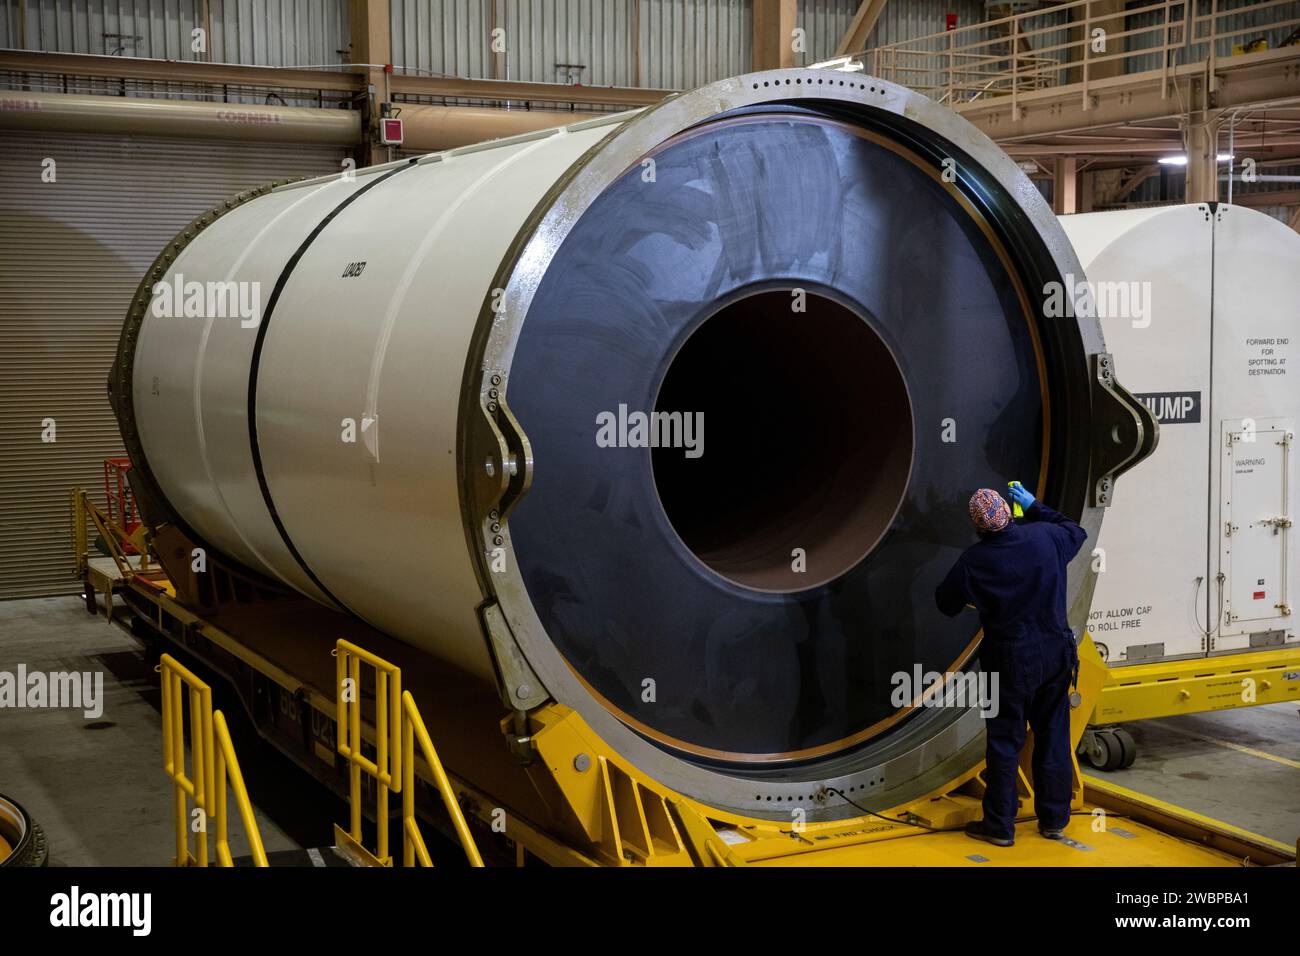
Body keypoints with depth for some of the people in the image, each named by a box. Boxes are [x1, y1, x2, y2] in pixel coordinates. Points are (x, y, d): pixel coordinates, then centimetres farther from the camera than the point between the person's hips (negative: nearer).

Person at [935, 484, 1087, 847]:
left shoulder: (973, 561, -13)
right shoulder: (1045, 537, -6)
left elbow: (946, 603, 1)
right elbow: (1076, 533, 19)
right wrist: (1034, 506, 24)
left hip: (1010, 661, -3)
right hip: (1055, 654, 3)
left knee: (1005, 742, 5)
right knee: (1053, 737, 13)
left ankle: (999, 825, 9)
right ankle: (1054, 820, 22)